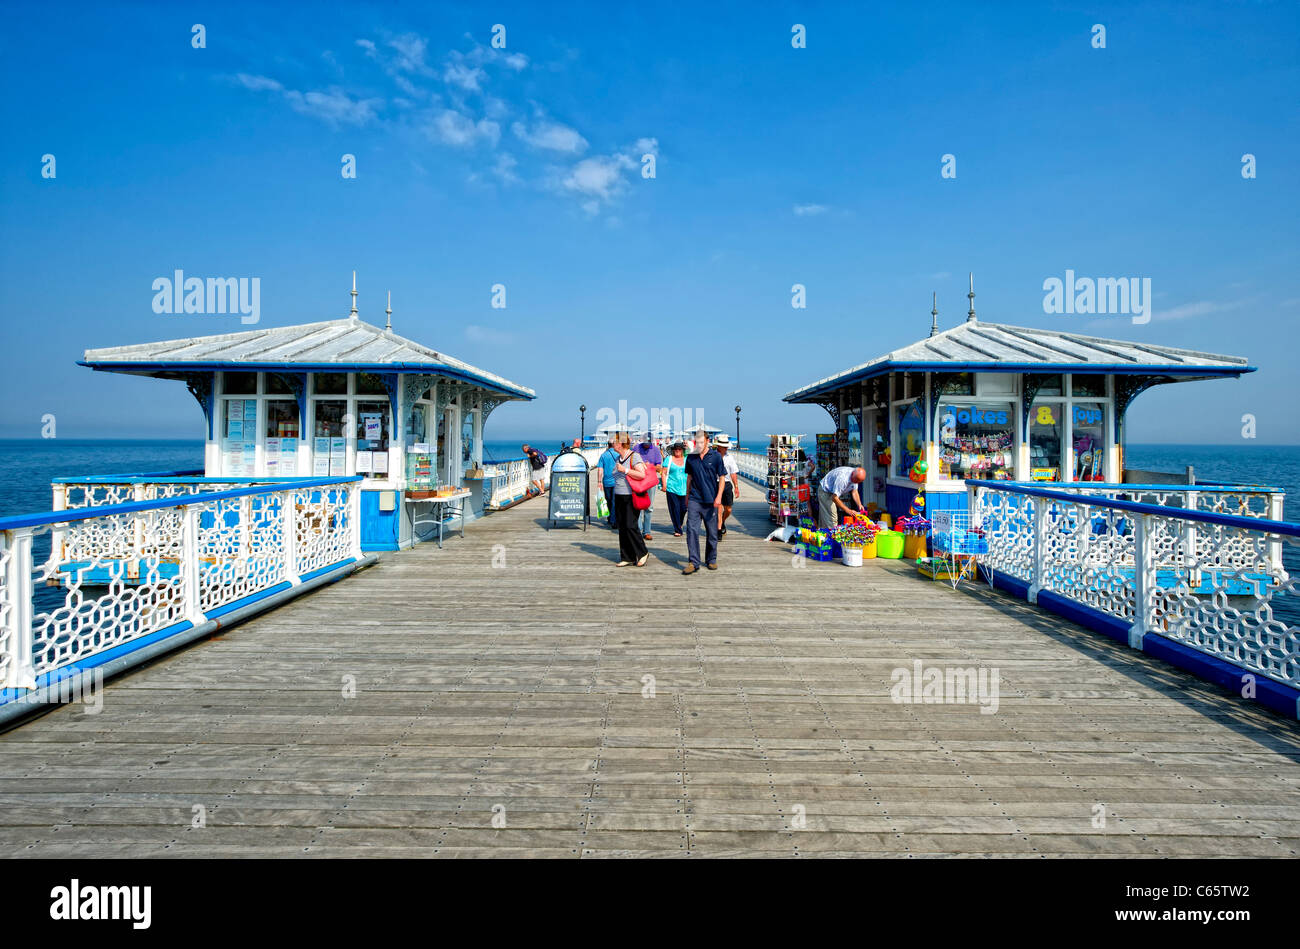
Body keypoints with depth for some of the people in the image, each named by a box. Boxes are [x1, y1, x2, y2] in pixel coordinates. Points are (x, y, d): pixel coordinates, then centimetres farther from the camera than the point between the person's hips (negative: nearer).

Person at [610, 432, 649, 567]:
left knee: (630, 526, -13)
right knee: (622, 528, 6)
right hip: (619, 496, 8)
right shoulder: (619, 458, 15)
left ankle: (643, 553, 3)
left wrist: (624, 470, -20)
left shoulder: (634, 456, -10)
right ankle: (627, 557, 12)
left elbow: (642, 475, -21)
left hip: (631, 497, -8)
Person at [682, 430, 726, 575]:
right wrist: (687, 496, 18)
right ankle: (694, 562, -7)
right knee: (692, 530, -9)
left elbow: (722, 477, 1)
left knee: (712, 533, 7)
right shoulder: (691, 458, 7)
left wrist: (719, 497, -9)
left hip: (710, 501, -1)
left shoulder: (716, 457, -1)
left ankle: (711, 560, 22)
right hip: (694, 500, 2)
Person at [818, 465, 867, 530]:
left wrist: (859, 505, -18)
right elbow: (834, 498, -35)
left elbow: (854, 492, -1)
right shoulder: (842, 478, -37)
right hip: (825, 491, -8)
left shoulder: (856, 477, -11)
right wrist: (848, 510, -34)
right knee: (831, 520, -14)